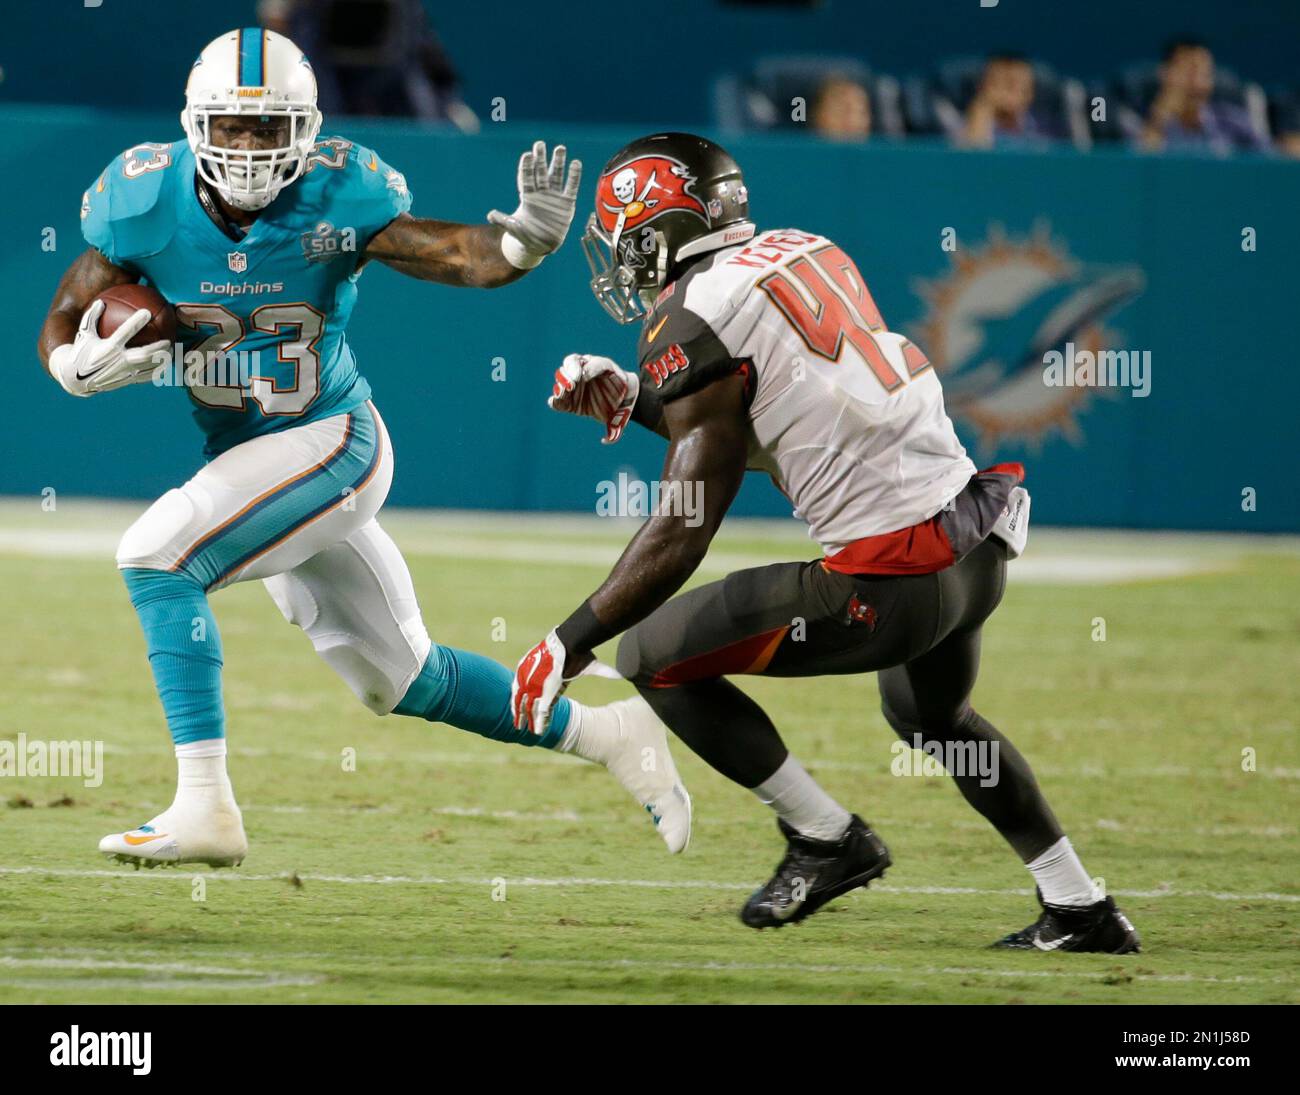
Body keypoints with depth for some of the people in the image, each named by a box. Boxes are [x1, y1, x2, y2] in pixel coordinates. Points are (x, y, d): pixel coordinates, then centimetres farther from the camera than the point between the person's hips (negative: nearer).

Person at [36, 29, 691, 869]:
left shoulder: (335, 200, -19)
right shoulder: (145, 202, -10)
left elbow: (458, 253, -23)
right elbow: (64, 323, -3)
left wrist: (525, 238, -45)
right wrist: (83, 365, -25)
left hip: (331, 444, -6)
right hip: (245, 456, 6)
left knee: (157, 558, -26)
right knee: (404, 681, 17)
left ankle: (204, 806, -26)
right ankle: (605, 736, 35)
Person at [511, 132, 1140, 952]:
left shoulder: (696, 323, -10)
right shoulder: (808, 252, 14)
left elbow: (682, 534, -12)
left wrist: (571, 642, -5)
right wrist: (633, 398, 18)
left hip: (890, 577, -9)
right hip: (980, 544, 9)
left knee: (653, 655, 3)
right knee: (930, 714, 36)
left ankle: (827, 837, 7)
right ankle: (1080, 910, 36)